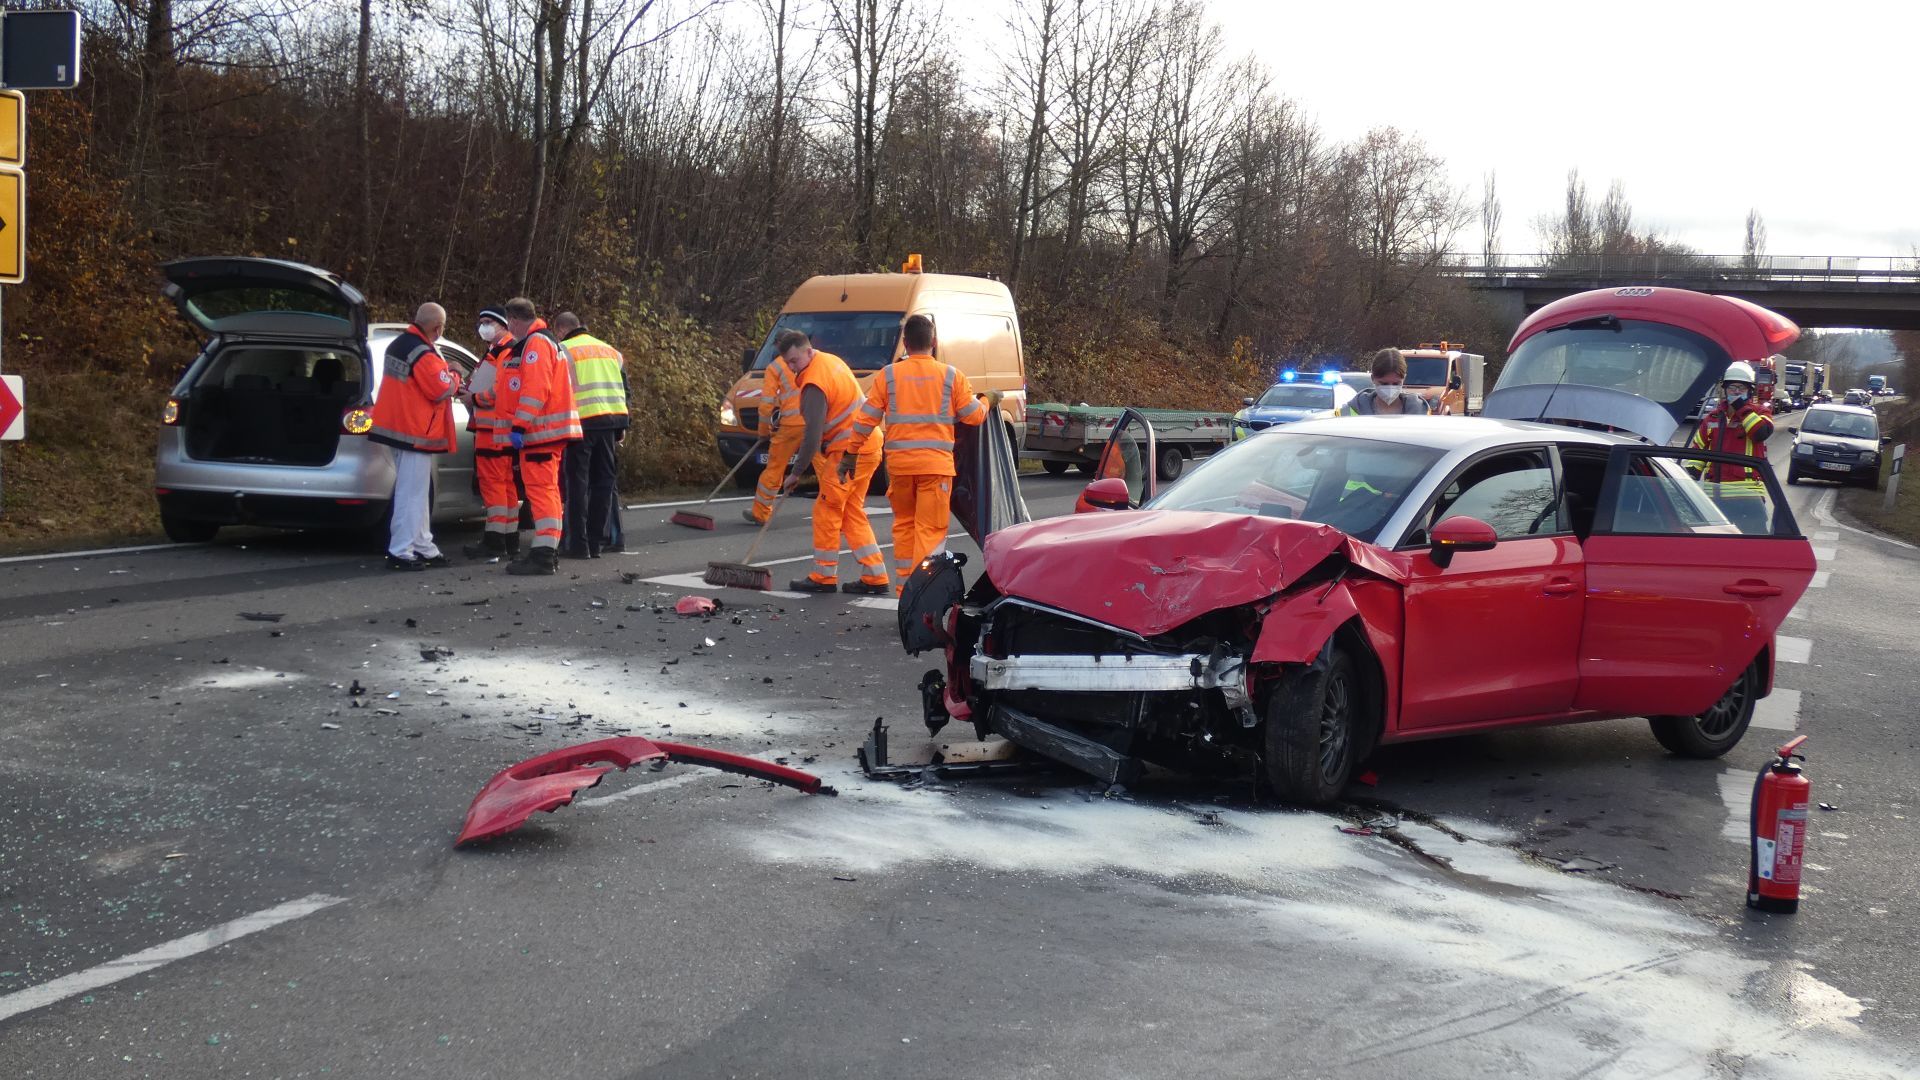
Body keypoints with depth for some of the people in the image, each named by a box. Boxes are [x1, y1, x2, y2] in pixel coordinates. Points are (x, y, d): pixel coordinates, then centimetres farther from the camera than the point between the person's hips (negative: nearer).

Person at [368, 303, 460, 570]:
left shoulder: (398, 344, 11)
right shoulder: (424, 355, -20)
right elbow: (442, 390, -16)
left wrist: (448, 382, 10)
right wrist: (453, 378, 3)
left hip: (396, 425, 10)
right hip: (415, 431, -10)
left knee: (418, 491, 17)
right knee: (412, 493, -5)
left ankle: (423, 547, 23)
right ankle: (400, 552, -4)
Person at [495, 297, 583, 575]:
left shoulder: (536, 344, -13)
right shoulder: (542, 342, 21)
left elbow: (535, 390, -23)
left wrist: (519, 426, -24)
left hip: (540, 430, -11)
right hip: (546, 431, 11)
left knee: (540, 488, -12)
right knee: (546, 488, 15)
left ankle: (543, 555, -14)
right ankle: (549, 550, 22)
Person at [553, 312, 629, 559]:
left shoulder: (564, 351, 0)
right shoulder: (610, 351, 21)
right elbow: (624, 389, 21)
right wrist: (622, 426, 23)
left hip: (582, 422, -5)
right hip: (610, 421, 5)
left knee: (578, 483, -1)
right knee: (604, 481, 10)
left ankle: (578, 543, -3)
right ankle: (596, 542, 11)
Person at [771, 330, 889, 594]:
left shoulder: (814, 384, -20)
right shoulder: (831, 361, 11)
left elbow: (812, 435, -22)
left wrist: (796, 473, -14)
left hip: (848, 451, -10)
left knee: (827, 510, -1)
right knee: (852, 513, 12)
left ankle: (824, 577, 5)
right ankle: (875, 578, 11)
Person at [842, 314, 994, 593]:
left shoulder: (889, 374, 0)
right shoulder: (950, 375, -1)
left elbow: (866, 418, 1)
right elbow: (973, 416, 5)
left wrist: (851, 453, 12)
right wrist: (989, 402, 26)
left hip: (899, 463, 2)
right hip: (936, 463, -2)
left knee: (904, 523, 17)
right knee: (930, 528, -1)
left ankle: (904, 585, 20)